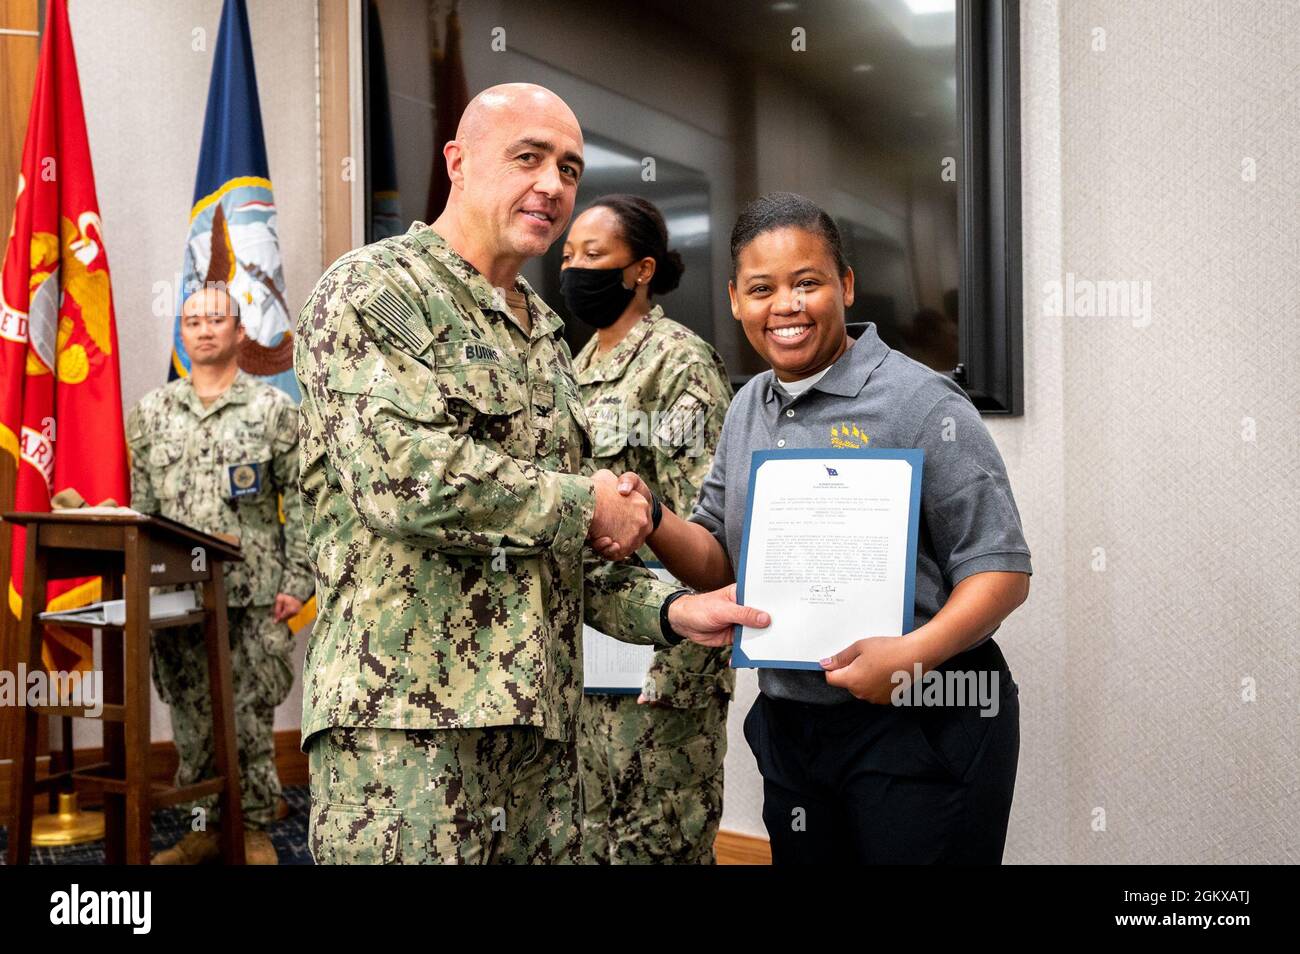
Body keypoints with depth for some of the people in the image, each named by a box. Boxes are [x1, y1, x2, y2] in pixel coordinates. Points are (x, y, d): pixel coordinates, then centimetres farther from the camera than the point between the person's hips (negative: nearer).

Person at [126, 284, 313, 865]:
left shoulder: (273, 409, 1)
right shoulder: (152, 412, 11)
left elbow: (300, 503, -2)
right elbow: (141, 506, 13)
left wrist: (297, 581, -8)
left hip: (253, 596, -3)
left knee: (251, 717, 1)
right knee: (191, 719, 9)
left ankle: (253, 830, 15)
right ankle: (211, 828, 22)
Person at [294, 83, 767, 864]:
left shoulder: (545, 335, 20)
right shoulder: (375, 291, -5)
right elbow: (402, 474, -22)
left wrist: (666, 609, 7)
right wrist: (586, 501, -11)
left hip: (541, 716, 8)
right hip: (407, 721, -8)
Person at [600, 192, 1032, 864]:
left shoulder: (920, 403, -12)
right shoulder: (747, 410, 9)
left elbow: (1001, 570, -13)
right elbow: (718, 562, 12)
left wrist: (914, 654, -29)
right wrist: (649, 519, -7)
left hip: (919, 729, -6)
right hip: (789, 728, 6)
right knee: (804, 857, 19)